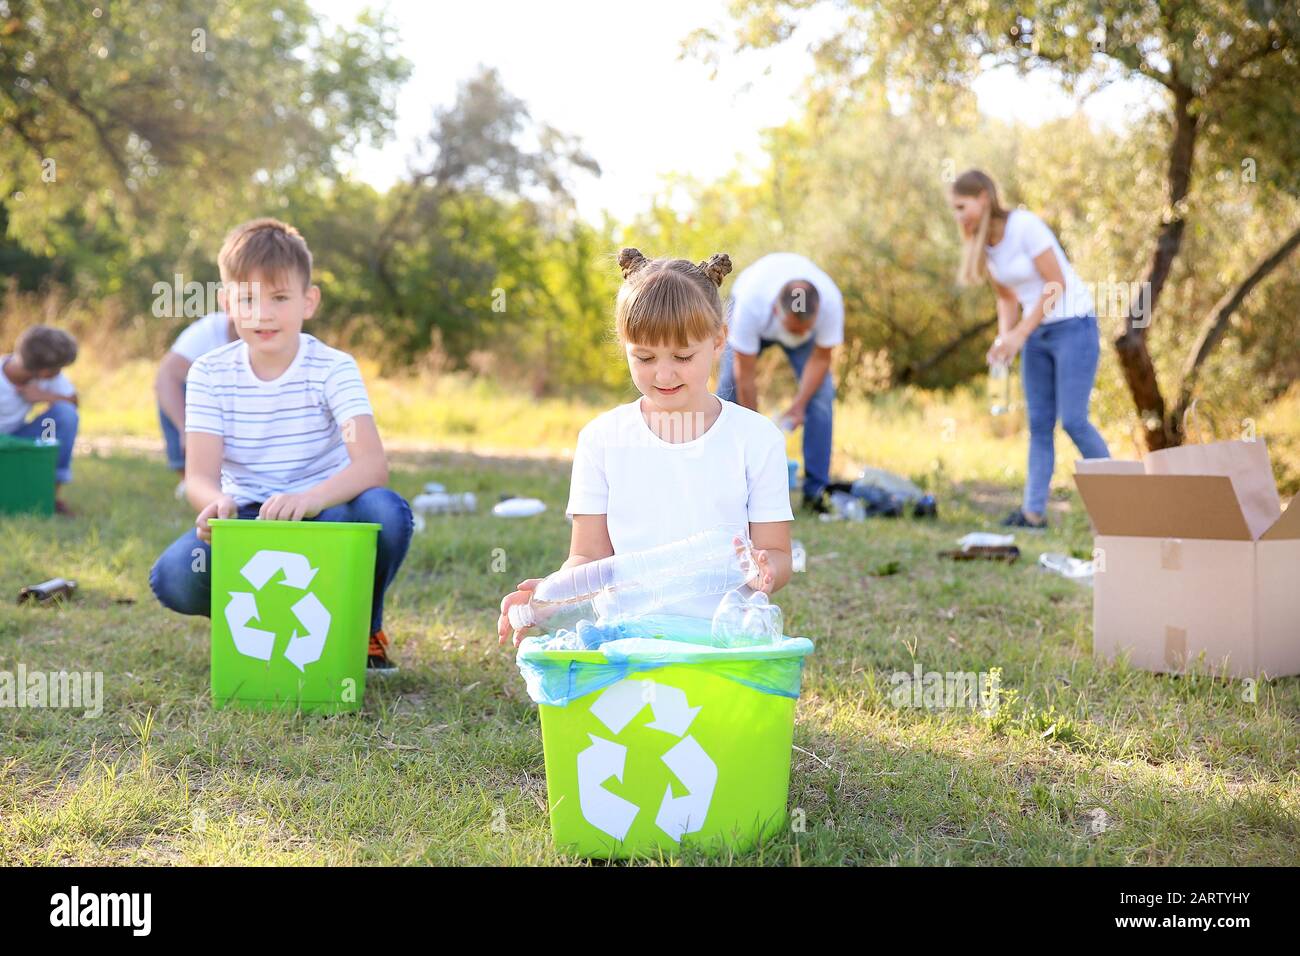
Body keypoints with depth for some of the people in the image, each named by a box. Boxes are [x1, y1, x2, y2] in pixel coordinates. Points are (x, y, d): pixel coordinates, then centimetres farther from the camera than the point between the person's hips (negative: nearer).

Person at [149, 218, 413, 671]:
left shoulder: (334, 369, -11)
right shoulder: (210, 374, -4)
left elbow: (372, 464, -26)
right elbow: (199, 475, -14)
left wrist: (309, 499, -46)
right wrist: (215, 504, -40)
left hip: (324, 516, -1)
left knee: (387, 512, -33)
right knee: (173, 577, -28)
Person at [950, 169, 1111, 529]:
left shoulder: (1025, 226, -19)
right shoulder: (980, 243, 3)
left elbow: (1056, 284, -18)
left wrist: (1020, 334, -20)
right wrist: (1004, 338, -6)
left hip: (1073, 325, -7)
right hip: (1038, 332, 7)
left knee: (1073, 420, -10)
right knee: (1040, 423, 2)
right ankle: (1033, 510, 0)